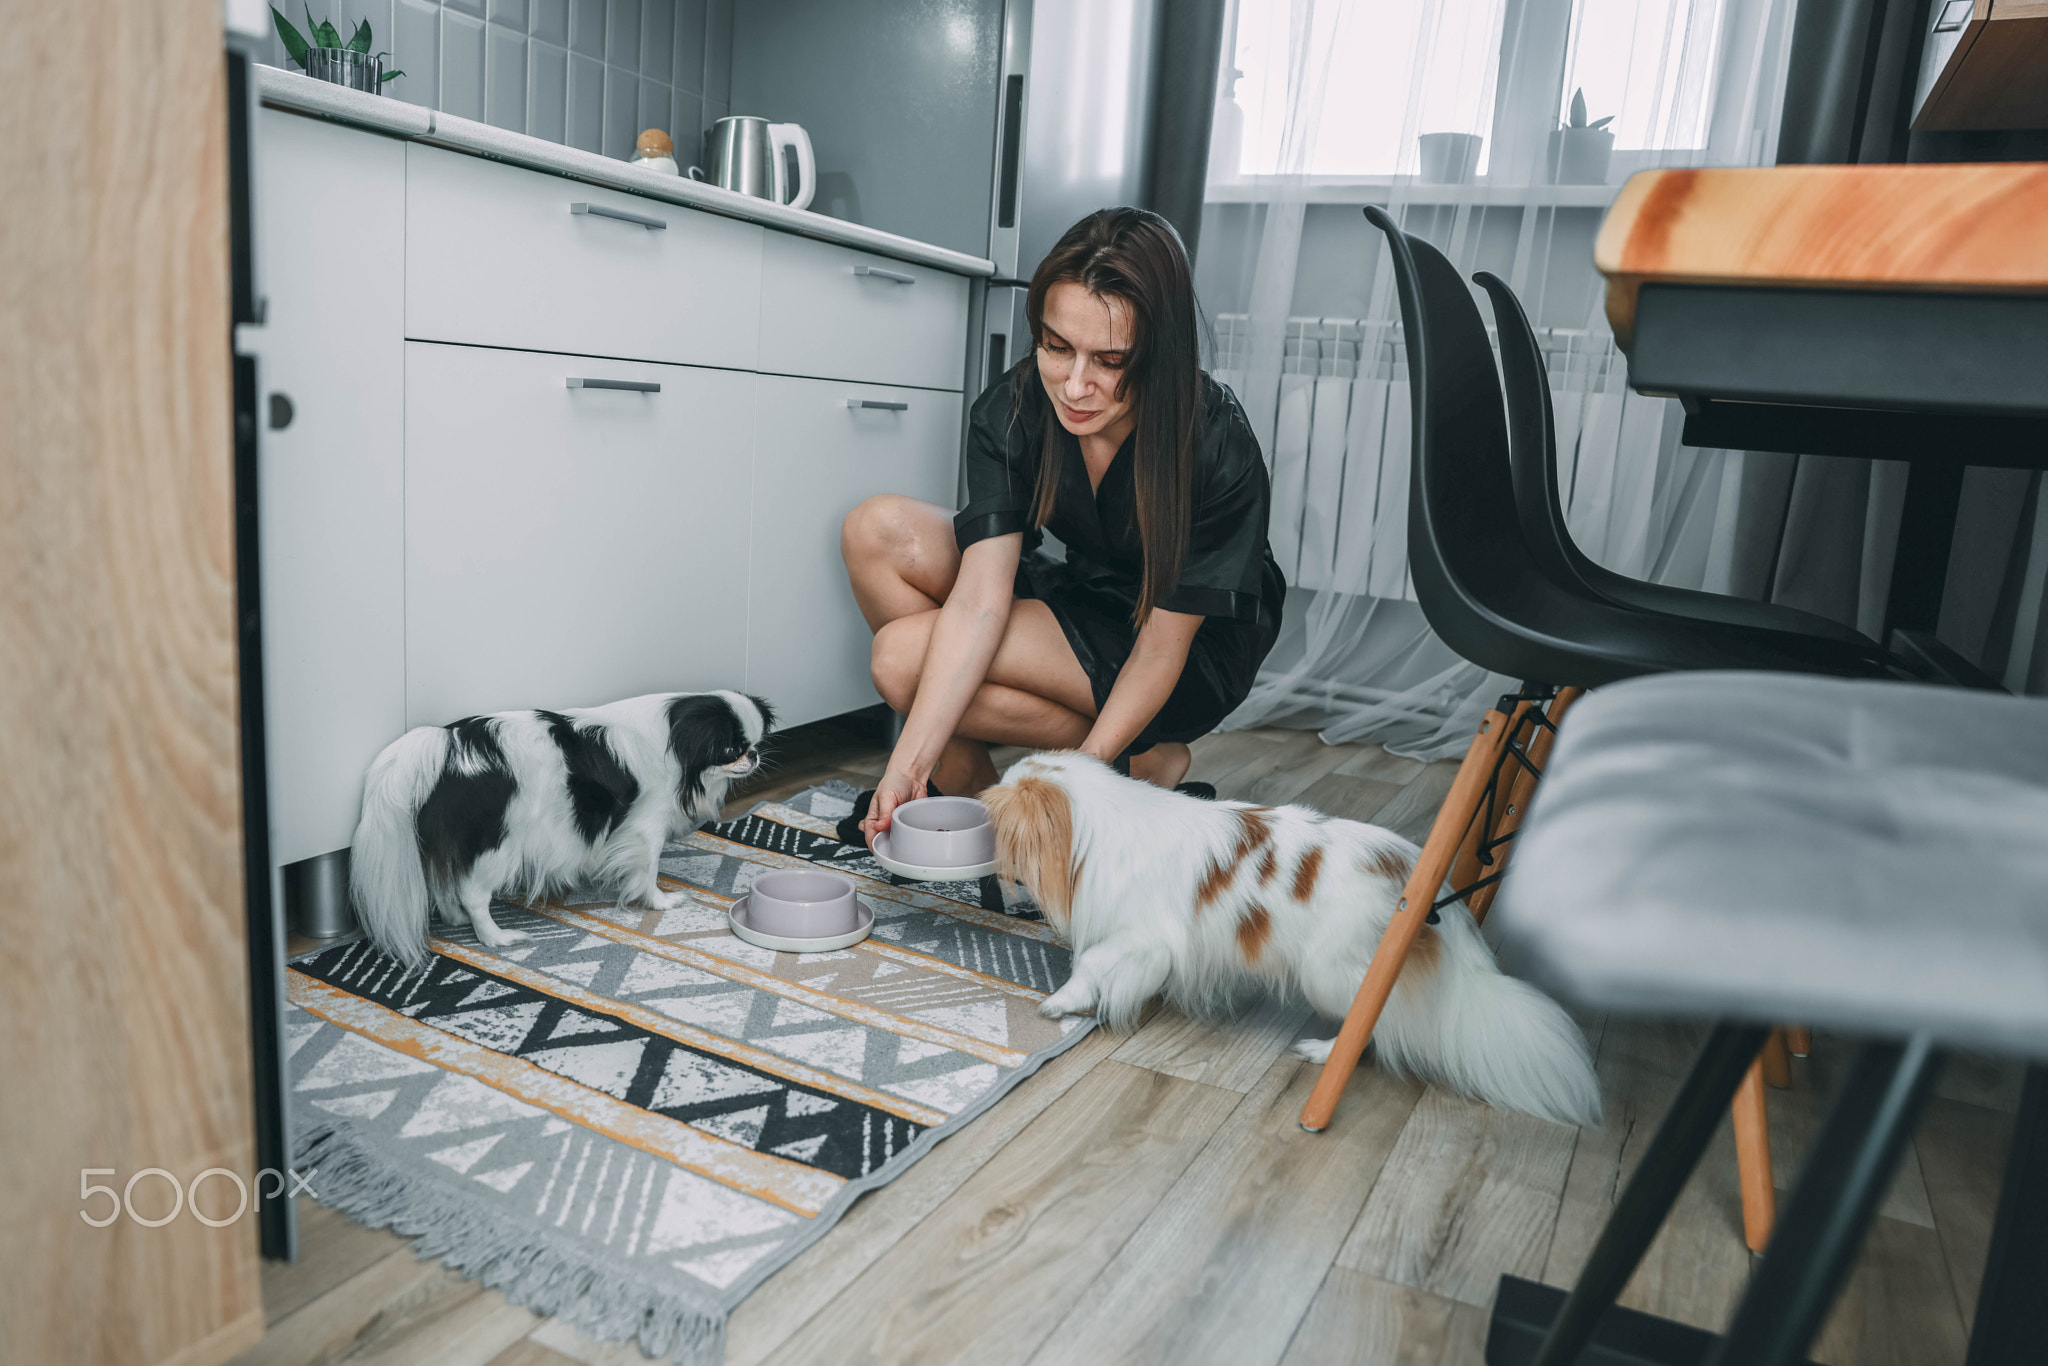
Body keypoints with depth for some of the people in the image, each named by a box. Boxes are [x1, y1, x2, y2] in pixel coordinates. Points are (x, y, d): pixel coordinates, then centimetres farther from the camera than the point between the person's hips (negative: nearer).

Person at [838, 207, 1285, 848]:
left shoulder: (1219, 446, -28)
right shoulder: (1011, 410, -17)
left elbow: (1162, 647, -23)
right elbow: (980, 601, -24)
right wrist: (910, 762, -34)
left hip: (1198, 656, -5)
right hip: (1083, 597, 5)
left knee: (906, 656, -23)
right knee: (878, 530, -16)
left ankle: (1151, 764, -7)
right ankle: (958, 781, -1)